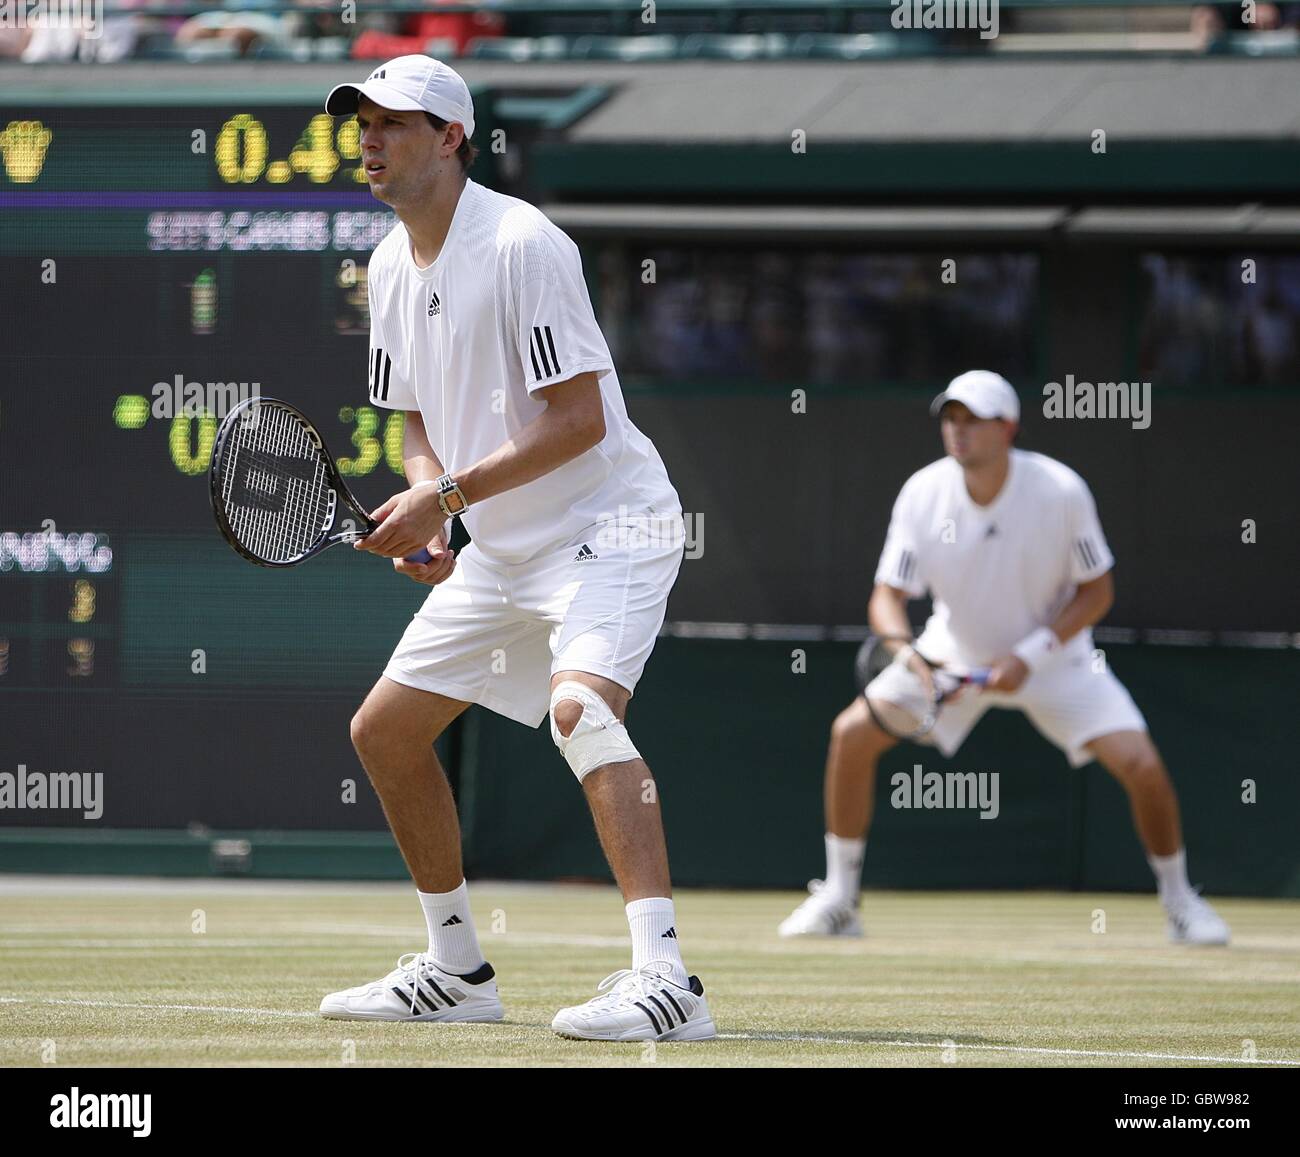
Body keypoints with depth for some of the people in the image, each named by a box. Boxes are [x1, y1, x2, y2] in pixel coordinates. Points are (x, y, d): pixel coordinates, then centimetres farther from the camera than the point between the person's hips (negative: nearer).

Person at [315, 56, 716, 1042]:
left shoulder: (521, 244, -19)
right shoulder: (392, 267, 7)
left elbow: (579, 419, -23)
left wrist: (446, 495, -24)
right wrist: (424, 512, -3)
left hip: (609, 525, -10)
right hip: (500, 549, 10)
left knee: (579, 705, -33)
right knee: (385, 729, 11)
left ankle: (666, 979, -41)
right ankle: (457, 969, 25)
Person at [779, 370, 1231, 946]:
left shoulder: (1061, 491, -24)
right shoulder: (923, 494, -19)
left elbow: (1097, 591, -15)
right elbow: (888, 596, -15)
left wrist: (1029, 657, -24)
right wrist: (907, 650, -37)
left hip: (1052, 654, -2)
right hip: (955, 651, 2)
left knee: (1140, 763, -19)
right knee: (853, 732, -13)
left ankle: (1179, 900, 7)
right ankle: (837, 901, 3)